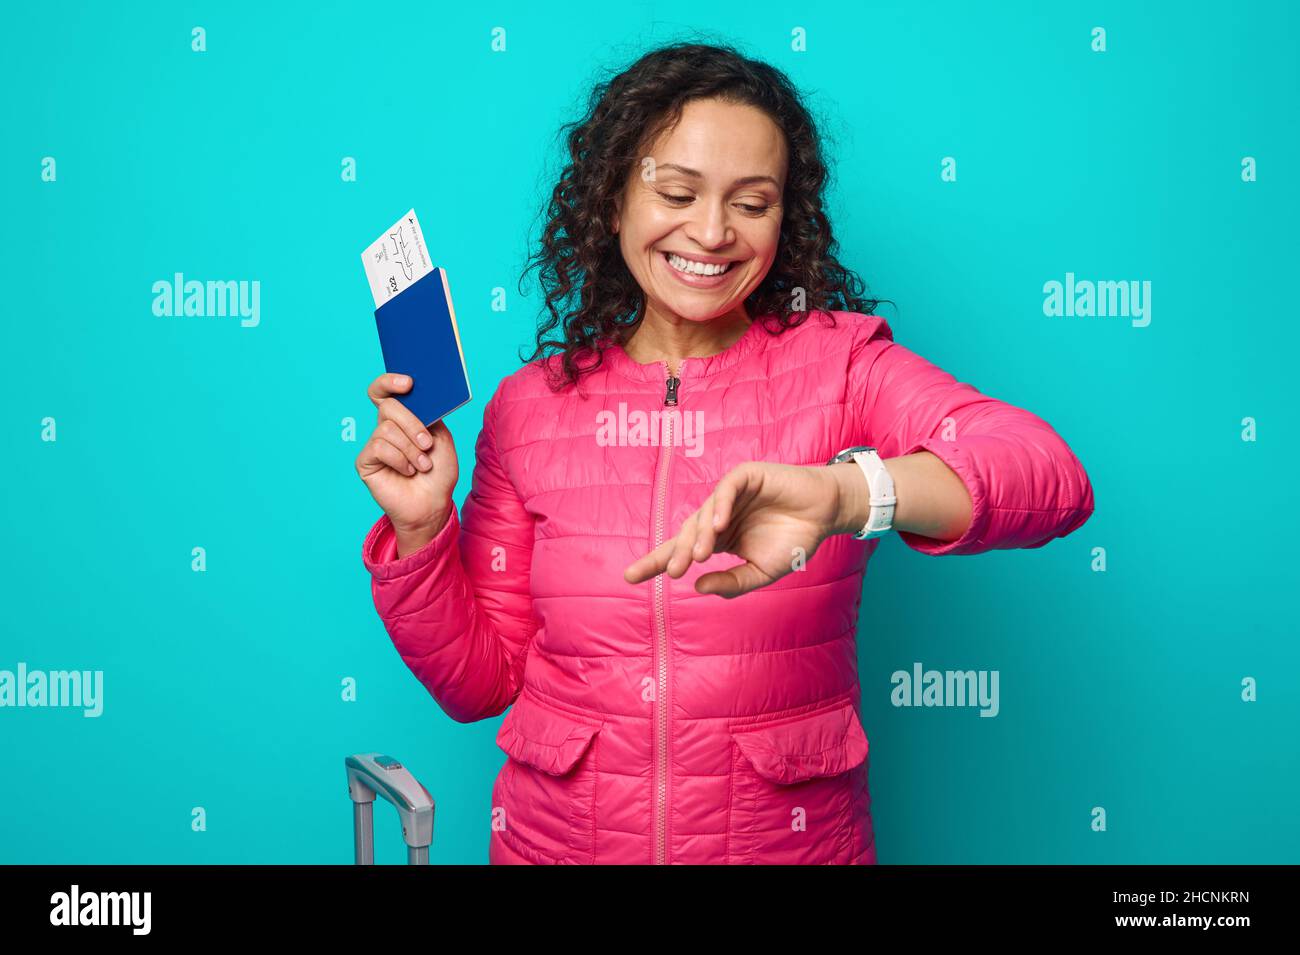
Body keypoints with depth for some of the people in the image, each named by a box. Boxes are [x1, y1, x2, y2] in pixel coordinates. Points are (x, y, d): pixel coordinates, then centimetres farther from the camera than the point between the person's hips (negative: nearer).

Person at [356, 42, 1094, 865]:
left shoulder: (840, 361, -8)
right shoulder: (529, 406, -3)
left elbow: (1053, 479, -26)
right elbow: (477, 680, 1)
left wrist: (843, 495, -42)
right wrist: (419, 530, -15)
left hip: (791, 837, -1)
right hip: (558, 836, 2)